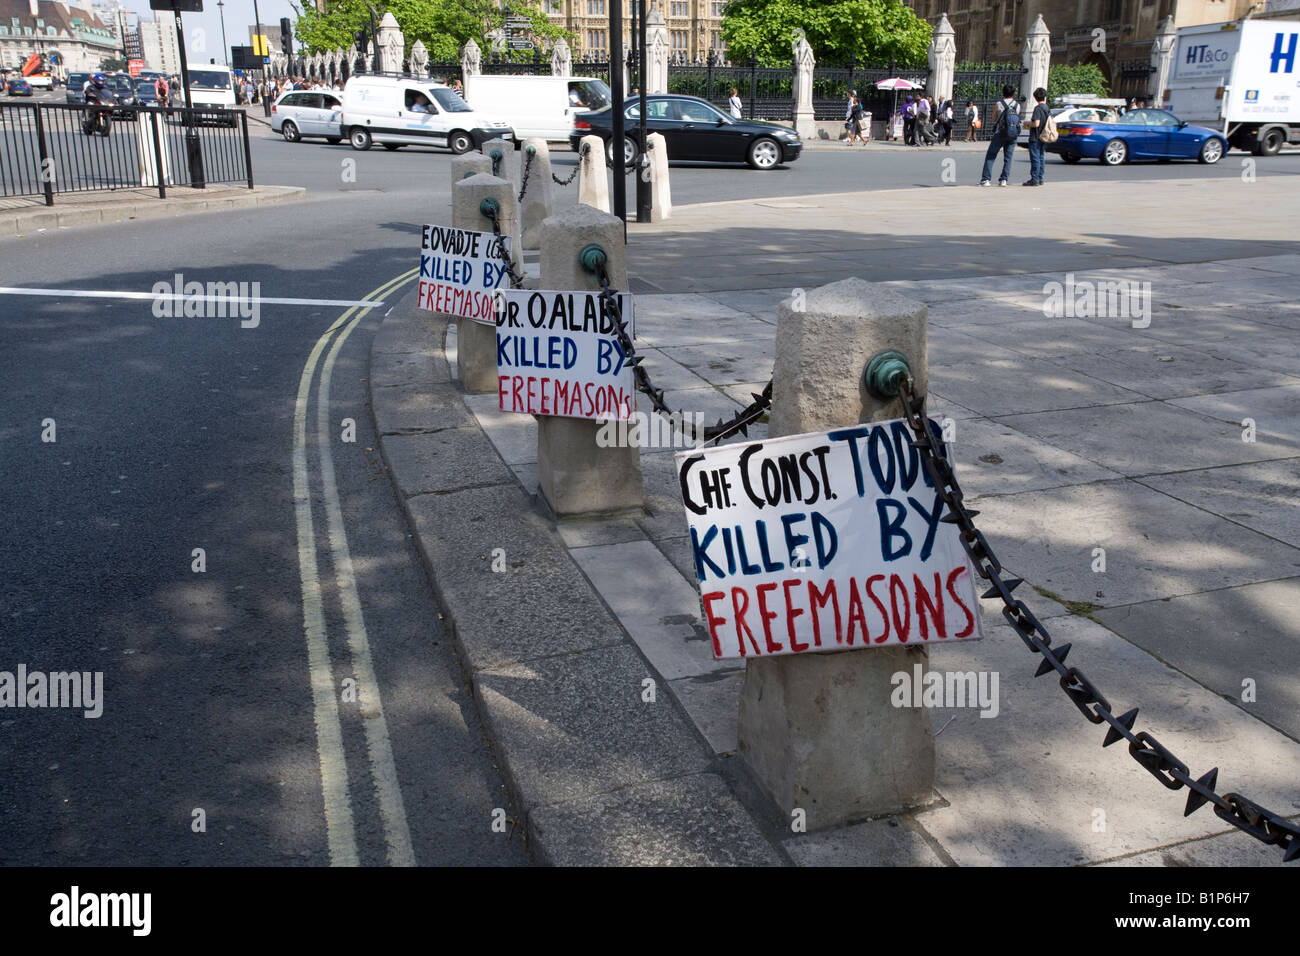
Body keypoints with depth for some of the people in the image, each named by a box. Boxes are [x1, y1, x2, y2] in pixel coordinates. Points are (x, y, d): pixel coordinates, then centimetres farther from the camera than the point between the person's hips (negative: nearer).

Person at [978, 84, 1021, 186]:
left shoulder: (999, 104, -4)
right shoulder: (1017, 106, 3)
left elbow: (994, 119, 5)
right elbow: (1017, 119, 14)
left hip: (999, 134, -3)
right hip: (1012, 135, 3)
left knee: (990, 156, 3)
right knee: (1007, 158, 10)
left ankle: (986, 179, -6)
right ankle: (1004, 179, 5)